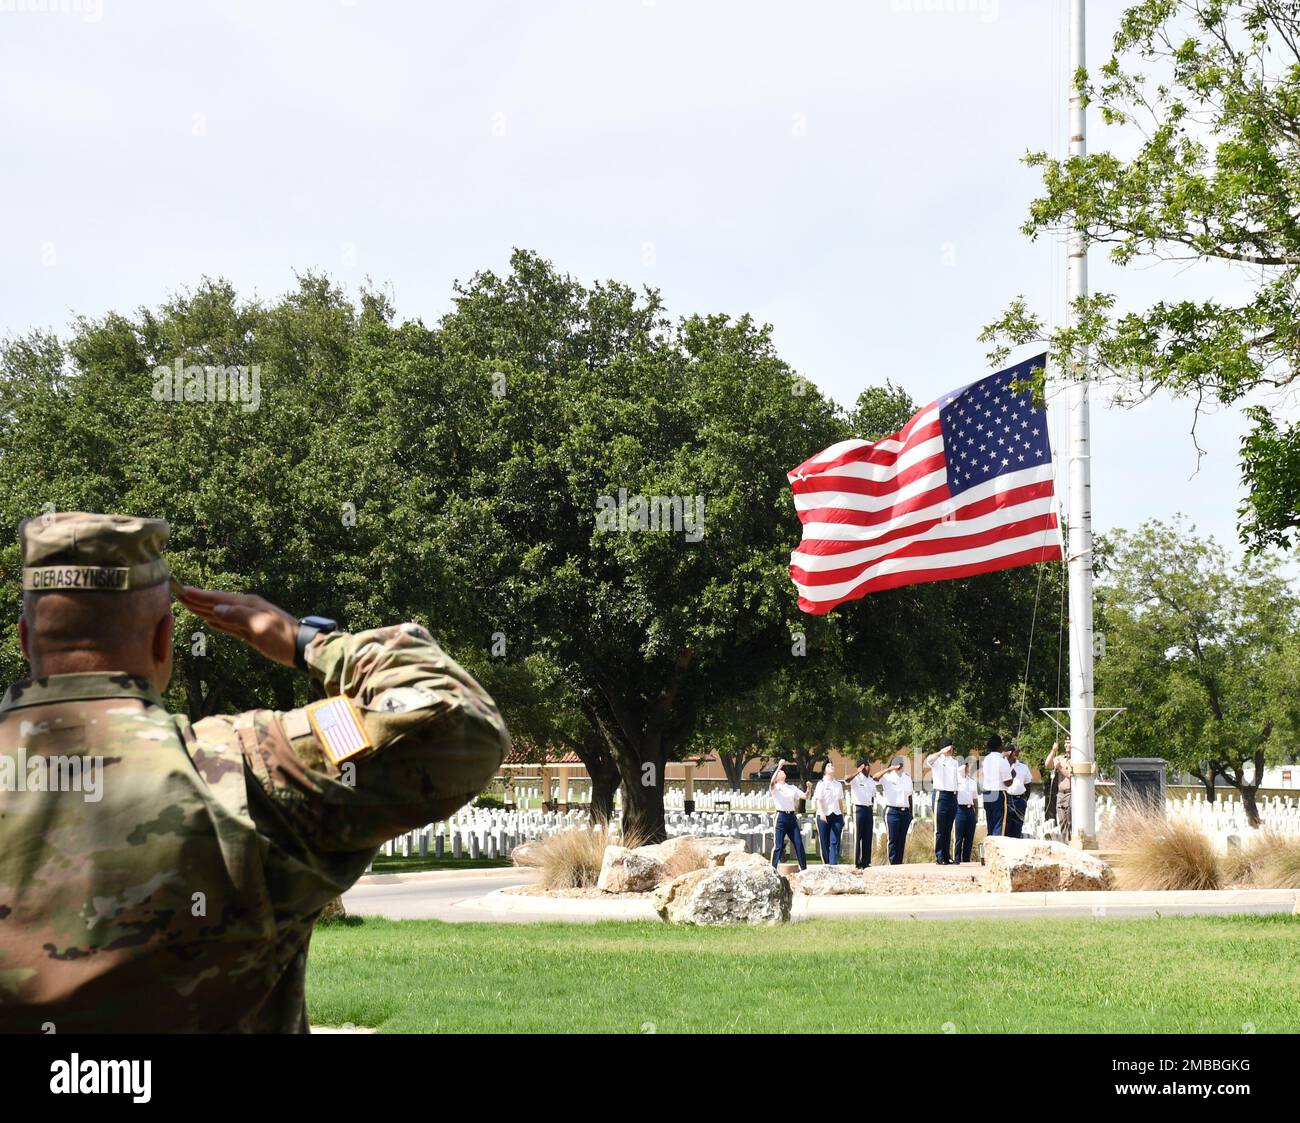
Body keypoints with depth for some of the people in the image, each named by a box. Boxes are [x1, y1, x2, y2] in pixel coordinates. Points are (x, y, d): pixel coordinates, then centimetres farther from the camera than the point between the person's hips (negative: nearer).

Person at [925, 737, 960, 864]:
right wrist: (942, 752, -28)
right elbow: (928, 761, -25)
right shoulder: (937, 760, -1)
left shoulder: (954, 762, 18)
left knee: (948, 829, 9)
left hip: (952, 796, 6)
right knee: (940, 829, -6)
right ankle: (939, 857, -5)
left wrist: (956, 796, 17)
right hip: (941, 795, -6)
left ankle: (947, 856, 12)